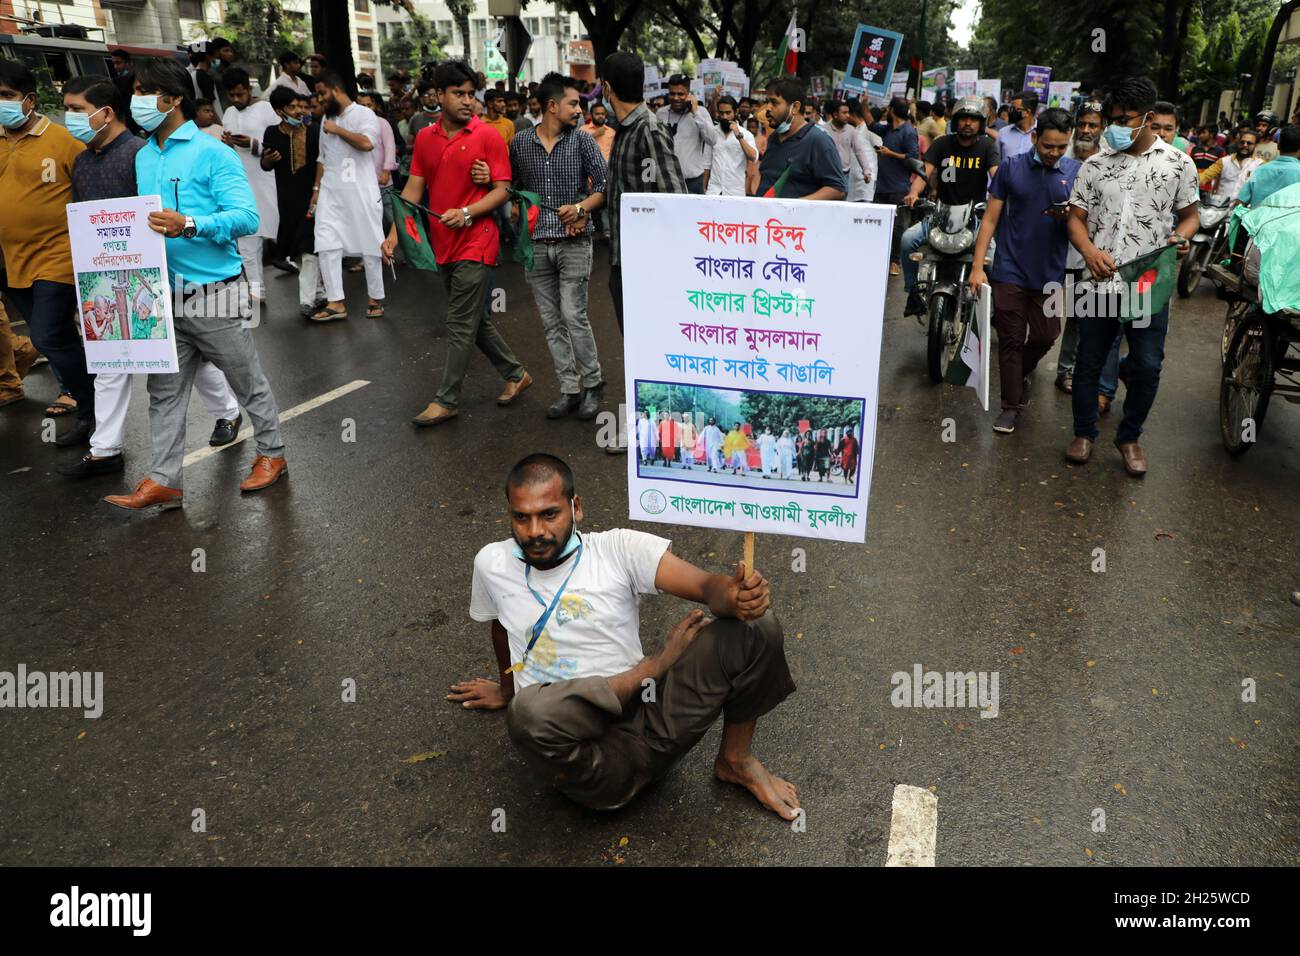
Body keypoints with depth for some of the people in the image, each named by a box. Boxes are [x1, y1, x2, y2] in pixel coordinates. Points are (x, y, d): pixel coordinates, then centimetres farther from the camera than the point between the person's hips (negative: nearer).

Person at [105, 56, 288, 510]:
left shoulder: (212, 153, -9)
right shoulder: (143, 157, 13)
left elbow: (247, 217, -17)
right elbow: (144, 219, 22)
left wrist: (189, 225, -27)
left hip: (214, 293, -7)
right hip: (163, 296, 7)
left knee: (247, 380, 8)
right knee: (164, 390, 9)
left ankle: (272, 455, 26)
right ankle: (163, 480, 16)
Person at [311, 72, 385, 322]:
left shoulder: (363, 114, -5)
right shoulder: (326, 119, 17)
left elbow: (366, 143, -24)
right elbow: (322, 158, 21)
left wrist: (337, 130, -14)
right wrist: (316, 188, 15)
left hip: (360, 192, -6)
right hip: (330, 193, 6)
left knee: (369, 245, 1)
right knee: (326, 245, -3)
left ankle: (376, 299, 14)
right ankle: (335, 302, -1)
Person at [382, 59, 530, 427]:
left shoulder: (487, 136, -6)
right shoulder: (425, 138, 9)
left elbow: (502, 190, -8)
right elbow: (413, 189, 8)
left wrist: (466, 213, -21)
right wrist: (394, 234, -3)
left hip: (475, 242, -6)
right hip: (443, 244, 6)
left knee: (461, 326, -3)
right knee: (475, 319, 15)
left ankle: (447, 400, 6)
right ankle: (515, 374, 31)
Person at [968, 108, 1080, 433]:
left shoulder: (1076, 172, 3)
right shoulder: (1011, 168, 0)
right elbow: (990, 218, 1)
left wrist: (1068, 216, -17)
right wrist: (977, 267, -6)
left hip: (1050, 273, 2)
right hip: (1011, 271, -2)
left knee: (1044, 337, 10)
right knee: (1011, 340, 1)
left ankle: (1019, 374, 40)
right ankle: (1011, 404, 12)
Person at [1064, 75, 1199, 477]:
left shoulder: (1178, 163, 3)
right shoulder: (1095, 165, 5)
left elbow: (1190, 214, 11)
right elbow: (1076, 218, 3)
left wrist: (1181, 237, -13)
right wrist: (1090, 251, -16)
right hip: (1100, 279, 1)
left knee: (1147, 367, 1)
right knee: (1088, 361, 8)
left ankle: (1129, 436, 21)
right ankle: (1084, 433, 26)